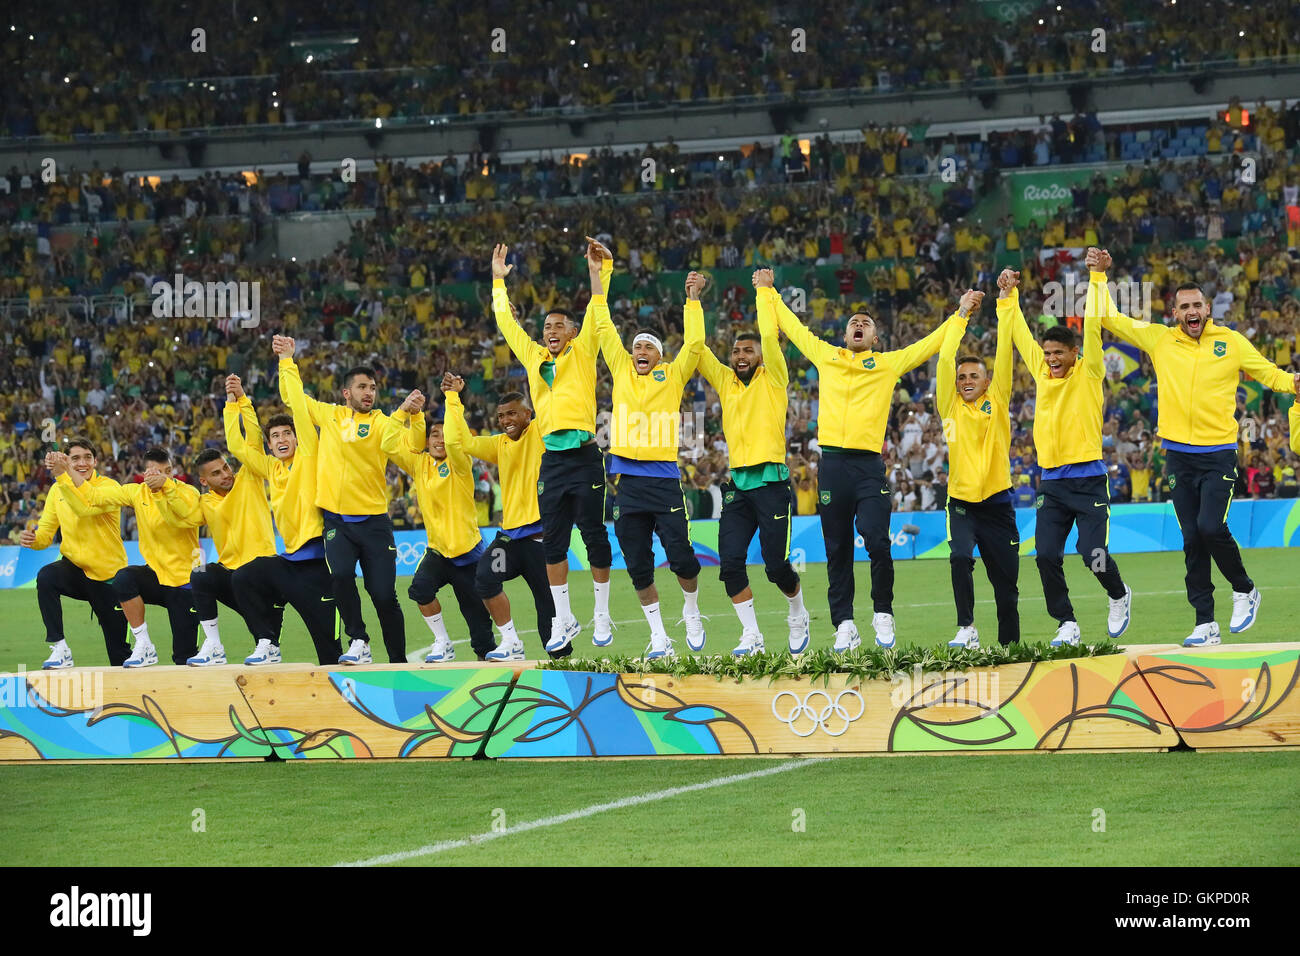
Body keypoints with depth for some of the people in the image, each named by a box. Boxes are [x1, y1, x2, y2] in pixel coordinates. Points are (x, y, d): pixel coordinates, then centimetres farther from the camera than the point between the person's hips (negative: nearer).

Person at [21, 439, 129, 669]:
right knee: (46, 577, -33)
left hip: (107, 574, -3)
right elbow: (46, 531, 3)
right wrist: (33, 539, -20)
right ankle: (59, 648, -27)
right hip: (75, 569, 3)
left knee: (119, 654, 3)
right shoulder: (58, 490, 2)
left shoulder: (107, 486, -12)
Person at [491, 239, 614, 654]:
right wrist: (499, 281, 25)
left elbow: (597, 318, -6)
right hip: (552, 459, 4)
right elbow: (507, 323, 24)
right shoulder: (534, 356, 16)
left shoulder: (582, 353, 6)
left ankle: (602, 615, 9)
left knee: (595, 536, -1)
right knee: (553, 542, 3)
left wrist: (598, 274, -16)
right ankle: (563, 620, 10)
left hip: (584, 455, -4)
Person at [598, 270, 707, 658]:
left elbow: (694, 343, 2)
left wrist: (693, 299, -2)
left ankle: (691, 612, 19)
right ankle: (659, 637, 11)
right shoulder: (622, 372, 14)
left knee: (681, 556, -8)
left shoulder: (672, 376, 10)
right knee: (638, 565, 2)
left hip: (664, 477, -2)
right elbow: (605, 330, 15)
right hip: (627, 478, 2)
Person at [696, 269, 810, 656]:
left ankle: (798, 616, 22)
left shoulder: (771, 379, 2)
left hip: (771, 482, -5)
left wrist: (765, 290, -4)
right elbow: (696, 348, 12)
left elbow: (770, 336, -10)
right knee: (729, 562, -7)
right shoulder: (726, 381, 14)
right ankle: (751, 636, 2)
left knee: (776, 565, -6)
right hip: (737, 484, 5)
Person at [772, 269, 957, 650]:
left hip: (869, 465, -2)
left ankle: (883, 615, 1)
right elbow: (793, 328, 28)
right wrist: (770, 296, 35)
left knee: (877, 542, -15)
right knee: (837, 551, 3)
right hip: (833, 464, 2)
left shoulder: (888, 364, 12)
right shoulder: (826, 357, 16)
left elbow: (931, 344, 17)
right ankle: (844, 626, 7)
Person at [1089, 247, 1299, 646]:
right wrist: (1098, 277, 3)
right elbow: (1109, 319, 10)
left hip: (1219, 455, -3)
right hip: (1179, 456, 3)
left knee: (1211, 527, -18)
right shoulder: (1160, 340, 6)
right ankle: (1205, 623, 9)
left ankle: (1244, 590, 7)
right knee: (1192, 541, 3)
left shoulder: (1232, 342, 2)